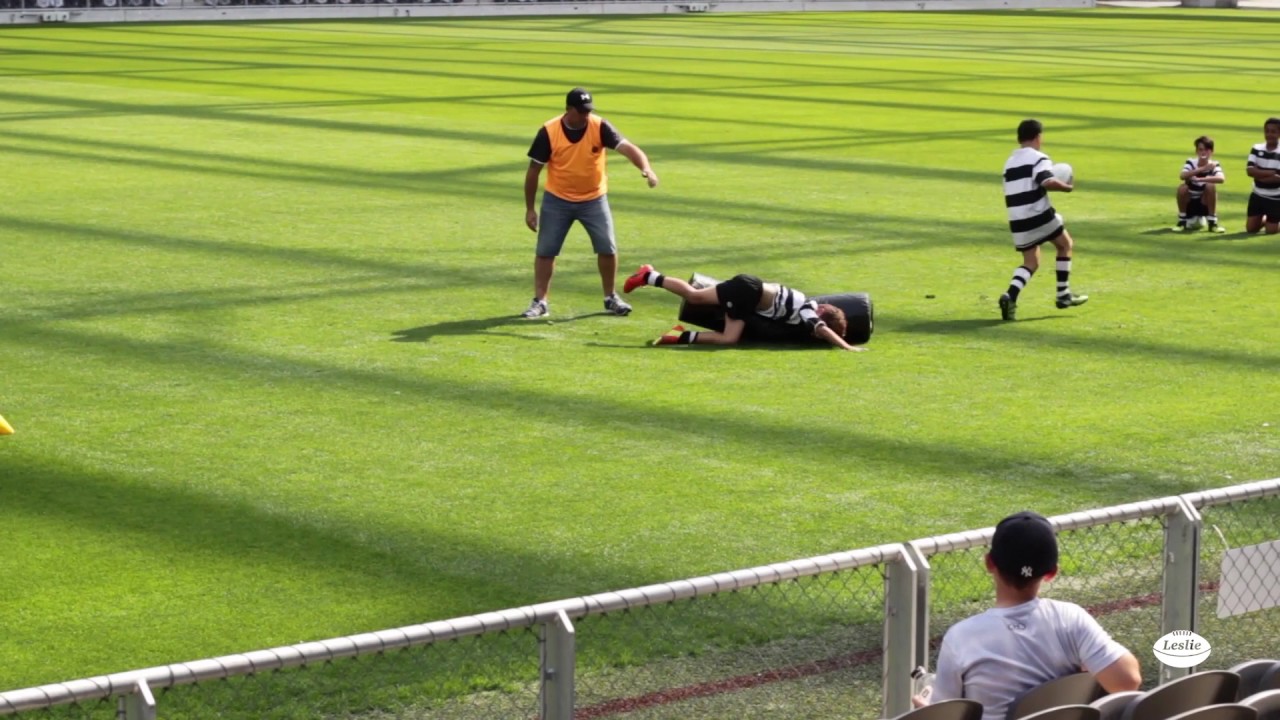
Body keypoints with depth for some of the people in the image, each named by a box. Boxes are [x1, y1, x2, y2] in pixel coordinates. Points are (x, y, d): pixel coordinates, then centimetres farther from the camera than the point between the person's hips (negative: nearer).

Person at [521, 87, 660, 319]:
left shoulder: (600, 127, -15)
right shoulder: (549, 132, -16)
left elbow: (627, 147, -26)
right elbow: (534, 170, -8)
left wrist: (645, 168, -47)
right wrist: (530, 209, -6)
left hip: (594, 199, 1)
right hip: (557, 201, -1)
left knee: (608, 248, 0)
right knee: (545, 250, 0)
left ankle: (610, 298, 19)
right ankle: (540, 302, 11)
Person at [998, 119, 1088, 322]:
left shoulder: (1010, 162, 17)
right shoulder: (1038, 158, -8)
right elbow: (1047, 182, -24)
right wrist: (1067, 187, -9)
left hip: (1018, 221, 6)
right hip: (1040, 215, -6)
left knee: (1031, 263, 14)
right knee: (1065, 245, 17)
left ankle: (1010, 296, -12)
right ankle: (1063, 295, 16)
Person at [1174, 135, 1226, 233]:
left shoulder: (1214, 165, -12)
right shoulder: (1191, 162, -11)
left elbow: (1221, 179, -34)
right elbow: (1182, 176, -32)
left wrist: (1199, 179, -41)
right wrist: (1201, 169, -42)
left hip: (1205, 204, 0)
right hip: (1189, 204, 0)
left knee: (1211, 186, -28)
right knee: (1182, 187, -29)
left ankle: (1212, 222, -17)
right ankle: (1182, 221, -9)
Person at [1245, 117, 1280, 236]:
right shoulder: (1257, 149, -1)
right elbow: (1250, 171, -12)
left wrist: (1260, 175, -20)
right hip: (1257, 195, 4)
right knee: (1250, 229, 8)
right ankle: (1264, 219, 39)